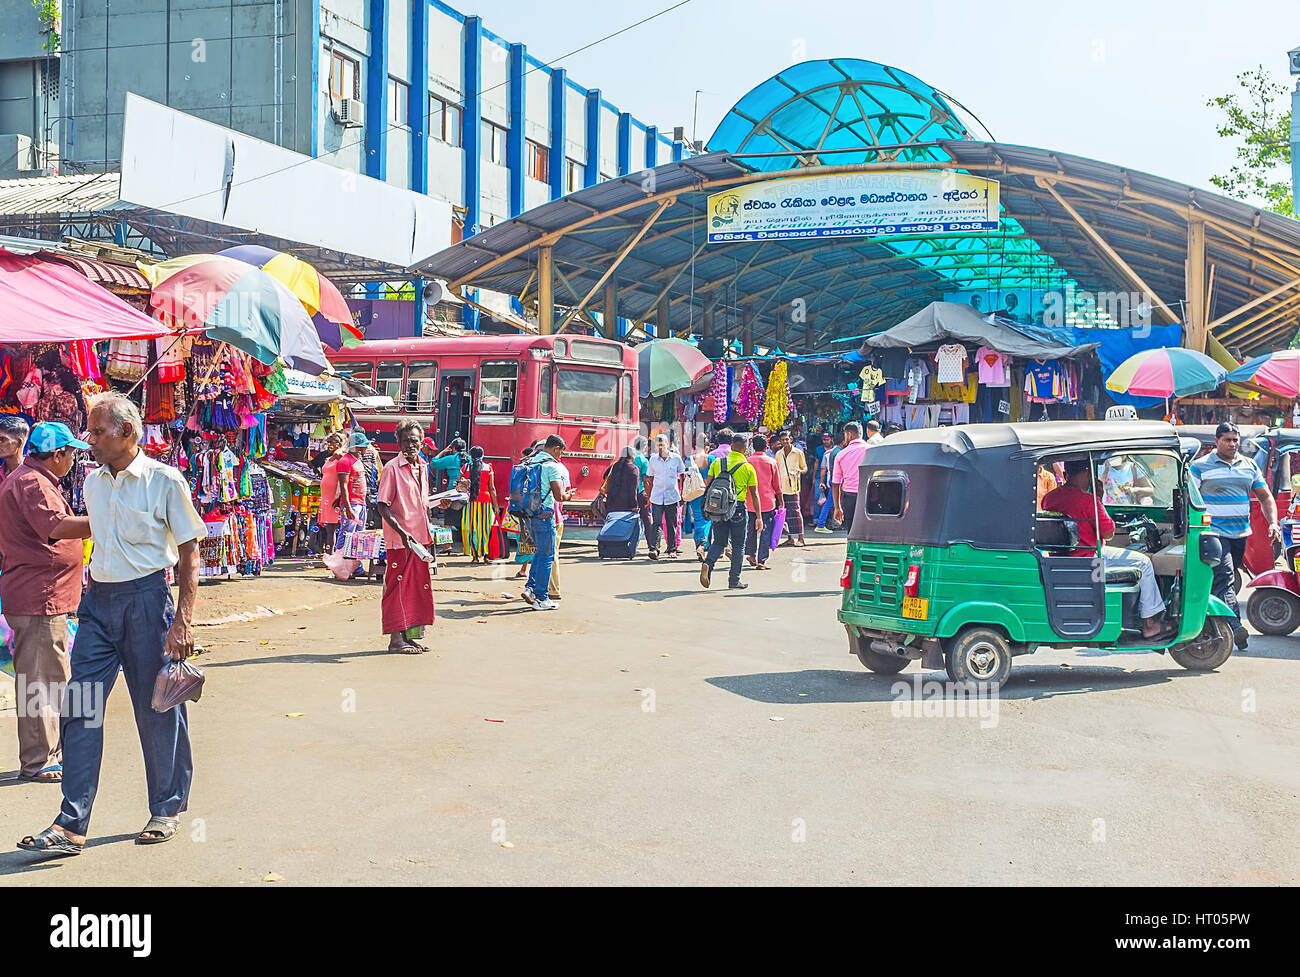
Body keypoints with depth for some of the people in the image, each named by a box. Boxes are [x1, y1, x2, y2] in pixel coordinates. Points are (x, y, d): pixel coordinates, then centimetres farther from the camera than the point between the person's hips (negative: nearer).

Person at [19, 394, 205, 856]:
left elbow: (189, 553, -6)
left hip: (146, 597, -5)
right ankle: (71, 825, 1)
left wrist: (182, 620, -13)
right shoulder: (93, 483, 10)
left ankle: (166, 811, 20)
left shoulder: (164, 480, -8)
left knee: (157, 709, 4)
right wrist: (92, 596, 17)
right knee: (81, 707, -1)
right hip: (99, 601, 5)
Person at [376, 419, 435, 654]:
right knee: (398, 587, -3)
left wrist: (428, 536, 15)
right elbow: (383, 507, -13)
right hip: (399, 540, -7)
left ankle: (411, 635, 20)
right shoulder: (392, 468, -10)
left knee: (419, 586, 10)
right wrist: (402, 532, -21)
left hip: (420, 538, 7)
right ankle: (397, 639, 3)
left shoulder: (422, 467, 12)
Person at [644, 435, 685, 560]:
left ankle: (672, 549, 14)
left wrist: (682, 495, 8)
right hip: (657, 497, 0)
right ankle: (653, 548, -16)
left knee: (672, 524, 5)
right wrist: (649, 497, 9)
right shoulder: (653, 459, 4)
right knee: (656, 523, -10)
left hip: (672, 497, 0)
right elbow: (650, 479, 12)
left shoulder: (676, 458, 1)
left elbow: (682, 477, 10)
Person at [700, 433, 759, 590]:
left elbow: (707, 485, 3)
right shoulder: (748, 467, -2)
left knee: (719, 541, 13)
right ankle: (734, 580, 12)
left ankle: (708, 563, -14)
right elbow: (754, 494, -1)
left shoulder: (717, 462, 5)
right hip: (738, 509, -2)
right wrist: (759, 517, 3)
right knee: (738, 545, 9)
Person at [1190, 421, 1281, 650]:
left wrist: (1273, 523, 1)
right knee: (1224, 576, -19)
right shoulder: (1200, 466, -1)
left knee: (1227, 579, 11)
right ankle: (1235, 627, -30)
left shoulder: (1249, 466, 13)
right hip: (1214, 532, -6)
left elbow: (1265, 496, 16)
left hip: (1240, 533, 6)